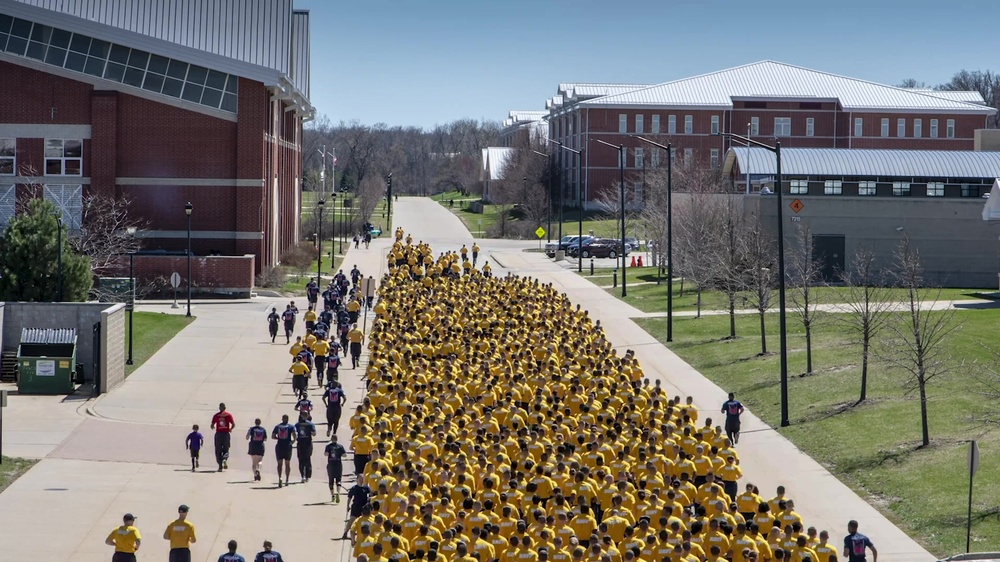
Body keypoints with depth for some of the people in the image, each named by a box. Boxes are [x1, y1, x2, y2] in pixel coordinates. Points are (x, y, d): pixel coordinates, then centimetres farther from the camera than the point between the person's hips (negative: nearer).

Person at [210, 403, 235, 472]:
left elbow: (212, 425, -3)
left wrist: (213, 427, 21)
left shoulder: (216, 415, 1)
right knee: (226, 449, 10)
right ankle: (225, 459, -21)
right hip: (226, 434, 0)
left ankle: (220, 466, 0)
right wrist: (230, 429, 14)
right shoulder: (228, 415, 1)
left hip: (218, 434, 0)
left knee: (218, 451, 7)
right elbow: (233, 425, -5)